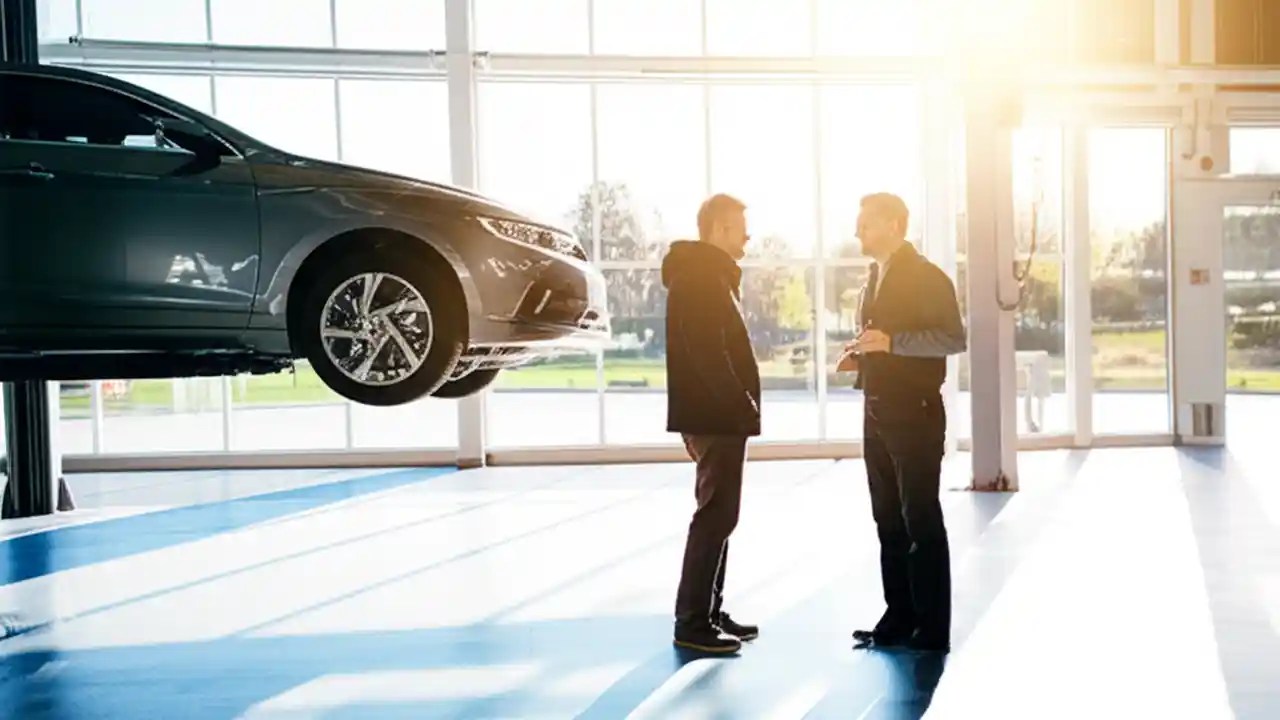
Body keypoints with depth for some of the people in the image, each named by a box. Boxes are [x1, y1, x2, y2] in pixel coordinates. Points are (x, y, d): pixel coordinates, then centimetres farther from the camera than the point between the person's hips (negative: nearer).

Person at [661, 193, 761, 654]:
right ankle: (692, 621, -1)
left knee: (718, 514, 13)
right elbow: (707, 353, -21)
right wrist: (743, 404, -17)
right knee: (715, 516, -7)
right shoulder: (699, 277, -13)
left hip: (718, 415, 10)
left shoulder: (710, 274, 19)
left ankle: (709, 612, 20)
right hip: (716, 415, -10)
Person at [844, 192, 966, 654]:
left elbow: (954, 338, -17)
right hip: (877, 412, 8)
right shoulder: (875, 280, 17)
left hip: (914, 412, -8)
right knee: (888, 521, 10)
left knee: (921, 521, -2)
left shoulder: (926, 276, -8)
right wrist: (862, 353, 6)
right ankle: (899, 617, 20)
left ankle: (932, 627, 7)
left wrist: (891, 342, -24)